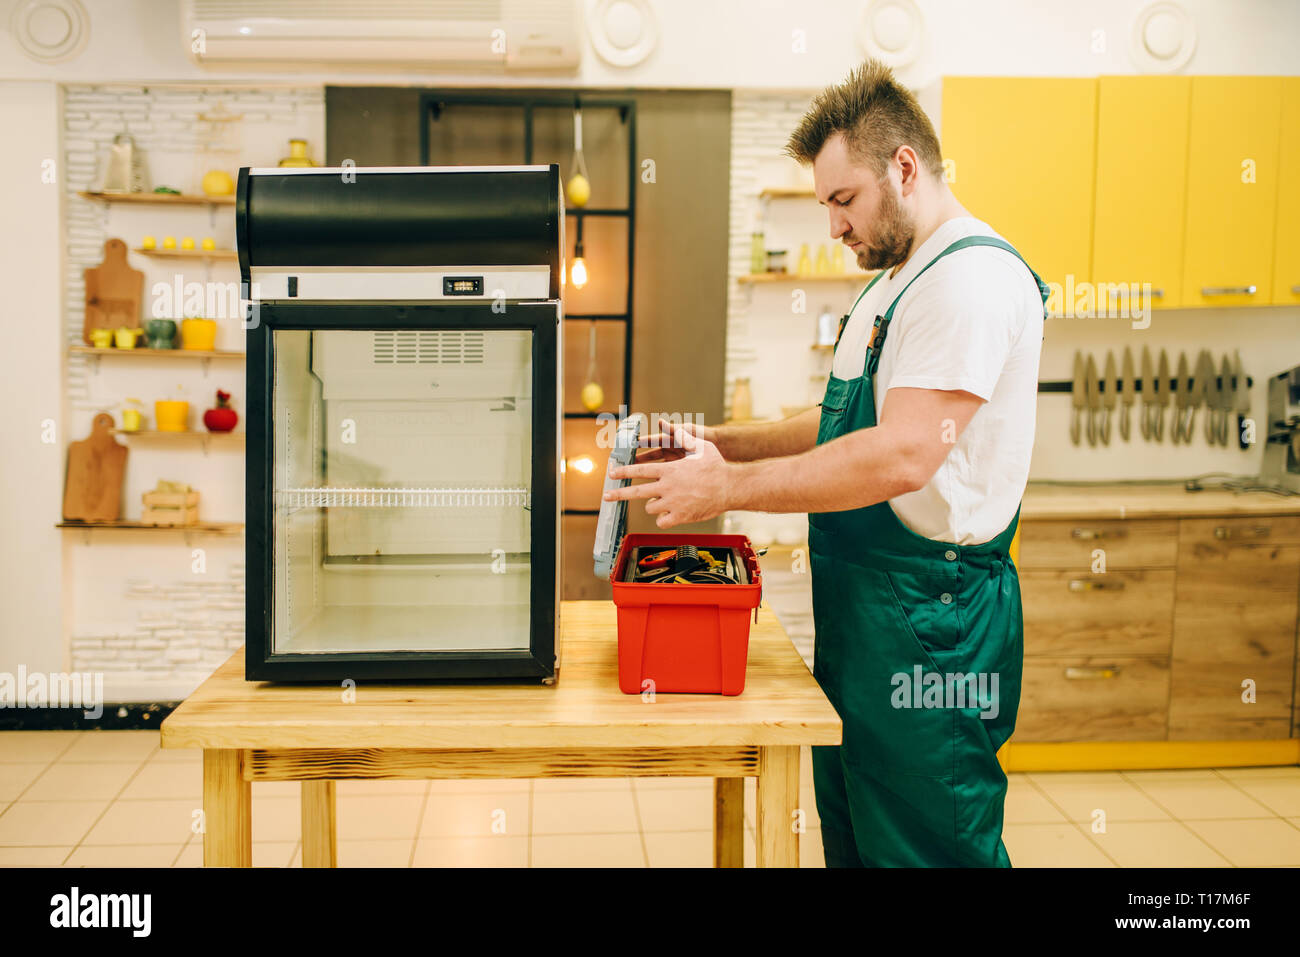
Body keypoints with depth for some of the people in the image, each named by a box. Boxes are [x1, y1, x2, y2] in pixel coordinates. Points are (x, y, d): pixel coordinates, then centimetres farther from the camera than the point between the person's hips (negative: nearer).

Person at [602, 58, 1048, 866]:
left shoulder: (975, 276, -16)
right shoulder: (896, 280, 18)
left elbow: (901, 456, -26)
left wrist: (729, 487, -21)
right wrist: (721, 443, 9)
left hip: (927, 620, -10)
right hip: (860, 604, 10)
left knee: (926, 846, 3)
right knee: (850, 837, 20)